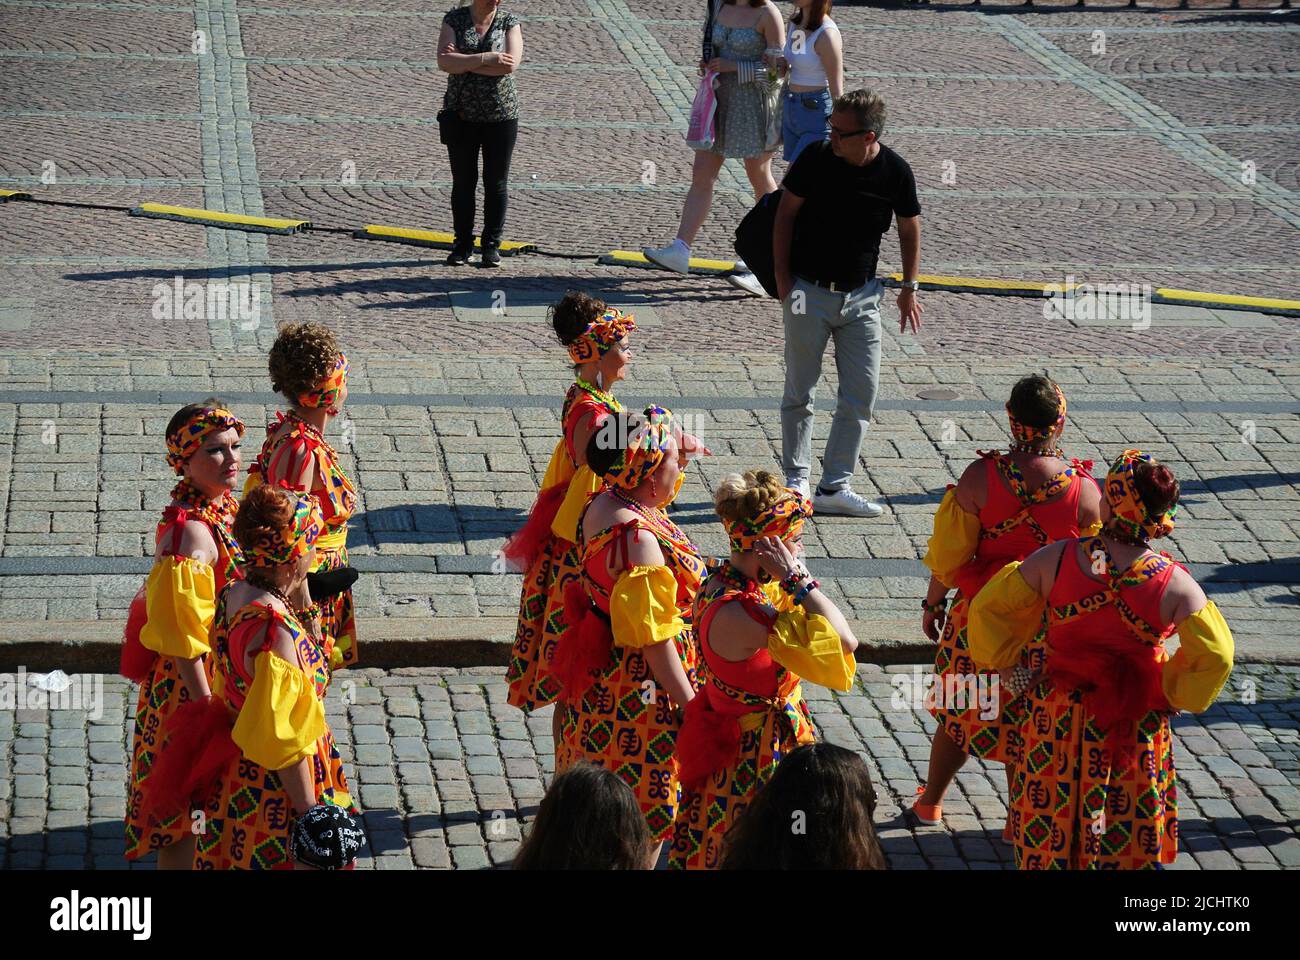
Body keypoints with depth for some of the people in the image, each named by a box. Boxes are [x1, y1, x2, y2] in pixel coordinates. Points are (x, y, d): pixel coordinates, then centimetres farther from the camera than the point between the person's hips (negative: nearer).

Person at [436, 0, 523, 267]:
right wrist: (485, 59, -23)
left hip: (500, 114, 0)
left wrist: (463, 61, -16)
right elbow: (444, 63, -15)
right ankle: (462, 245, 13)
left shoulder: (509, 22, -1)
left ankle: (491, 245, 11)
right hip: (462, 115, 0)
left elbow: (511, 65, -17)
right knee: (463, 182, 4)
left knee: (496, 183, 2)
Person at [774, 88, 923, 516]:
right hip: (808, 291, -1)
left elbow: (909, 227, 8)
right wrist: (782, 278, -5)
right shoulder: (815, 158, -13)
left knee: (861, 395, 0)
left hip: (862, 297, 2)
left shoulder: (896, 172, -9)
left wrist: (909, 287, 8)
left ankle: (834, 486, 7)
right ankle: (795, 479, 15)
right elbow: (786, 213, -2)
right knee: (799, 392, 5)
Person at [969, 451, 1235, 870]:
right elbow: (1215, 658, -14)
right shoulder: (1175, 584, -20)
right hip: (1135, 727, 0)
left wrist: (1002, 662, 7)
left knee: (1050, 826, 18)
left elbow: (989, 608, -9)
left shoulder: (1056, 559, -19)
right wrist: (1171, 692, 2)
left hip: (1057, 721, 1)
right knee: (1128, 831, 18)